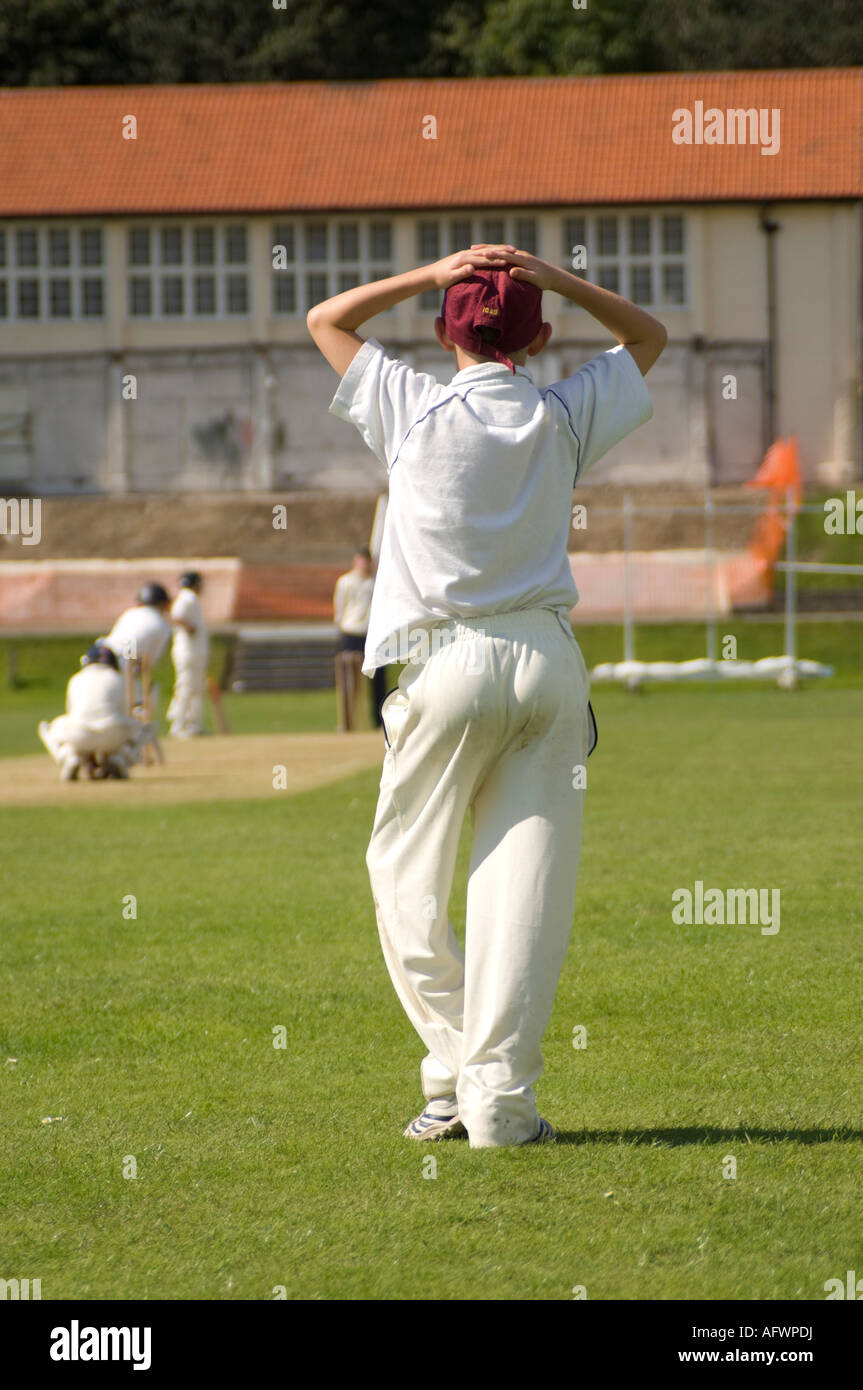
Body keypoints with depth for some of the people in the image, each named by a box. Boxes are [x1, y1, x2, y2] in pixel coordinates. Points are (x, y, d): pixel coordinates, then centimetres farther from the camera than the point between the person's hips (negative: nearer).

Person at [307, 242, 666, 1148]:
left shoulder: (416, 411, -4)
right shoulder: (566, 417, 3)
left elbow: (324, 320, 11)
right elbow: (647, 337, 21)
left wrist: (434, 273, 3)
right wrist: (553, 279, 6)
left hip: (450, 665, -2)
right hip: (550, 660, 2)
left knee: (405, 877, 10)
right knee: (525, 883, -1)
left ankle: (456, 1072, 3)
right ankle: (500, 1100, -5)